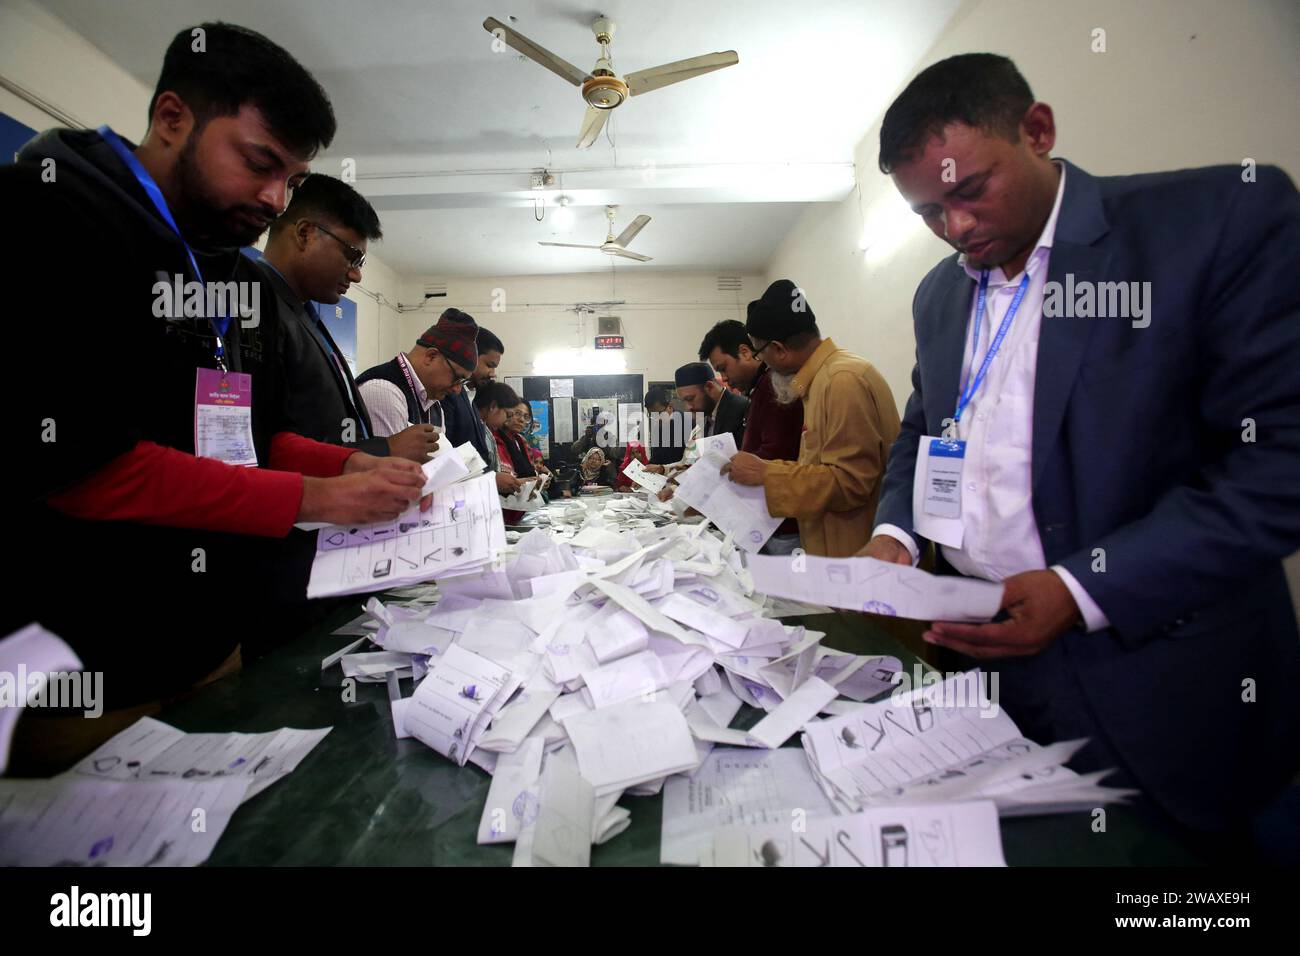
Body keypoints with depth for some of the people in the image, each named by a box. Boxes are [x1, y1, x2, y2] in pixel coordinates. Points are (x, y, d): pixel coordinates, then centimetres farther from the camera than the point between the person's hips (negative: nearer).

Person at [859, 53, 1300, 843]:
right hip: (973, 652, 5)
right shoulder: (939, 292, 7)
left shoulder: (1225, 216, -10)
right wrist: (897, 532, -4)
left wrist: (1085, 591, -25)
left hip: (1148, 680, -4)